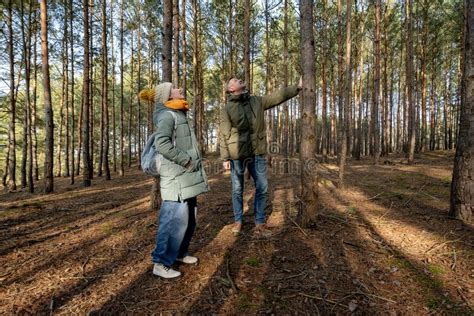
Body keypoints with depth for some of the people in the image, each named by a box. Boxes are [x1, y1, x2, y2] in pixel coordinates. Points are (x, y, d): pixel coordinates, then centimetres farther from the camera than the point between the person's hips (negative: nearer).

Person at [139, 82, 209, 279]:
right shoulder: (167, 115, -9)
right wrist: (186, 160, -19)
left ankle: (180, 253, 33)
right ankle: (160, 263, 11)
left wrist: (193, 163, 14)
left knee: (189, 219, 16)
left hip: (187, 178, 9)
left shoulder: (178, 115, 20)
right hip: (176, 178, -9)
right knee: (176, 220, -4)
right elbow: (161, 144, -24)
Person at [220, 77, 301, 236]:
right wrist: (225, 158, -10)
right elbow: (224, 135, -5)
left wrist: (297, 87, 0)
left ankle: (260, 222, 20)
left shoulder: (257, 101, 10)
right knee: (237, 189, 8)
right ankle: (238, 221, 25)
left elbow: (277, 96, 8)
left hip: (257, 153, 4)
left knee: (262, 188, 6)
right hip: (237, 155, -3)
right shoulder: (227, 109, -1)